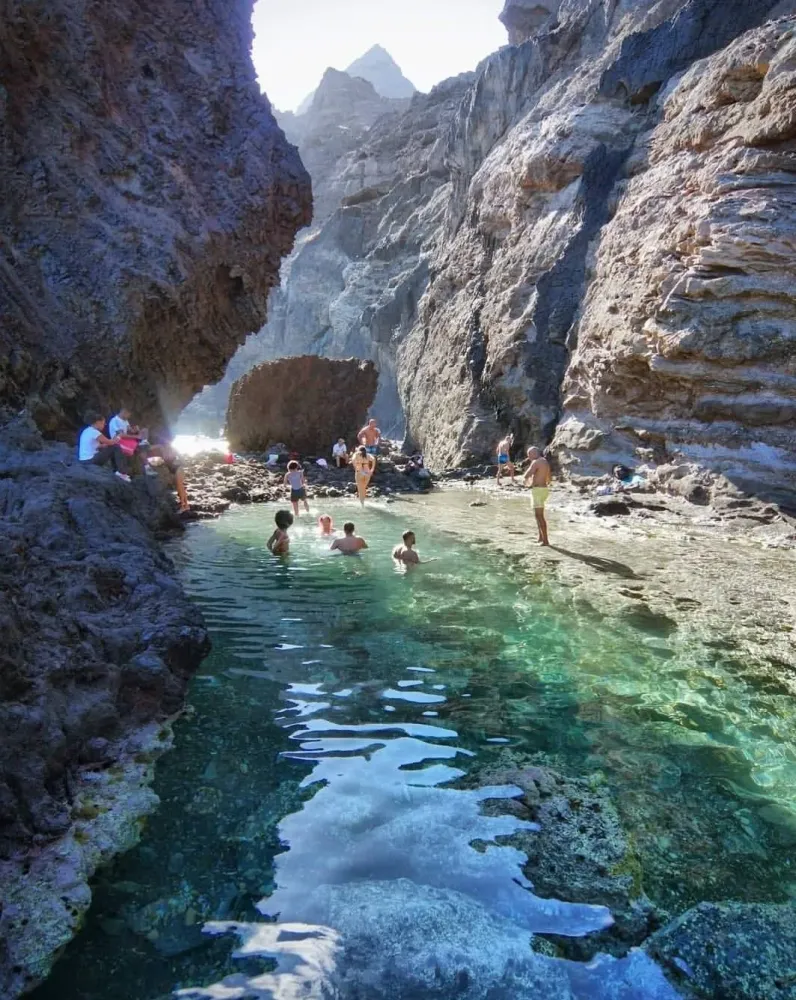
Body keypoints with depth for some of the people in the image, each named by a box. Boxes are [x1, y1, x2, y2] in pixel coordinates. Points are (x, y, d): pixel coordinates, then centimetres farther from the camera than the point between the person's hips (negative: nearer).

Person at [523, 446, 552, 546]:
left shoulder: (536, 462, -16)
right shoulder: (545, 462, 16)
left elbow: (526, 476, -21)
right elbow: (549, 478, 28)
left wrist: (524, 480, 3)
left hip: (538, 490, -10)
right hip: (543, 489, 10)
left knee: (540, 516, -6)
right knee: (538, 515, 20)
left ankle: (545, 540, -4)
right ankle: (541, 537, 24)